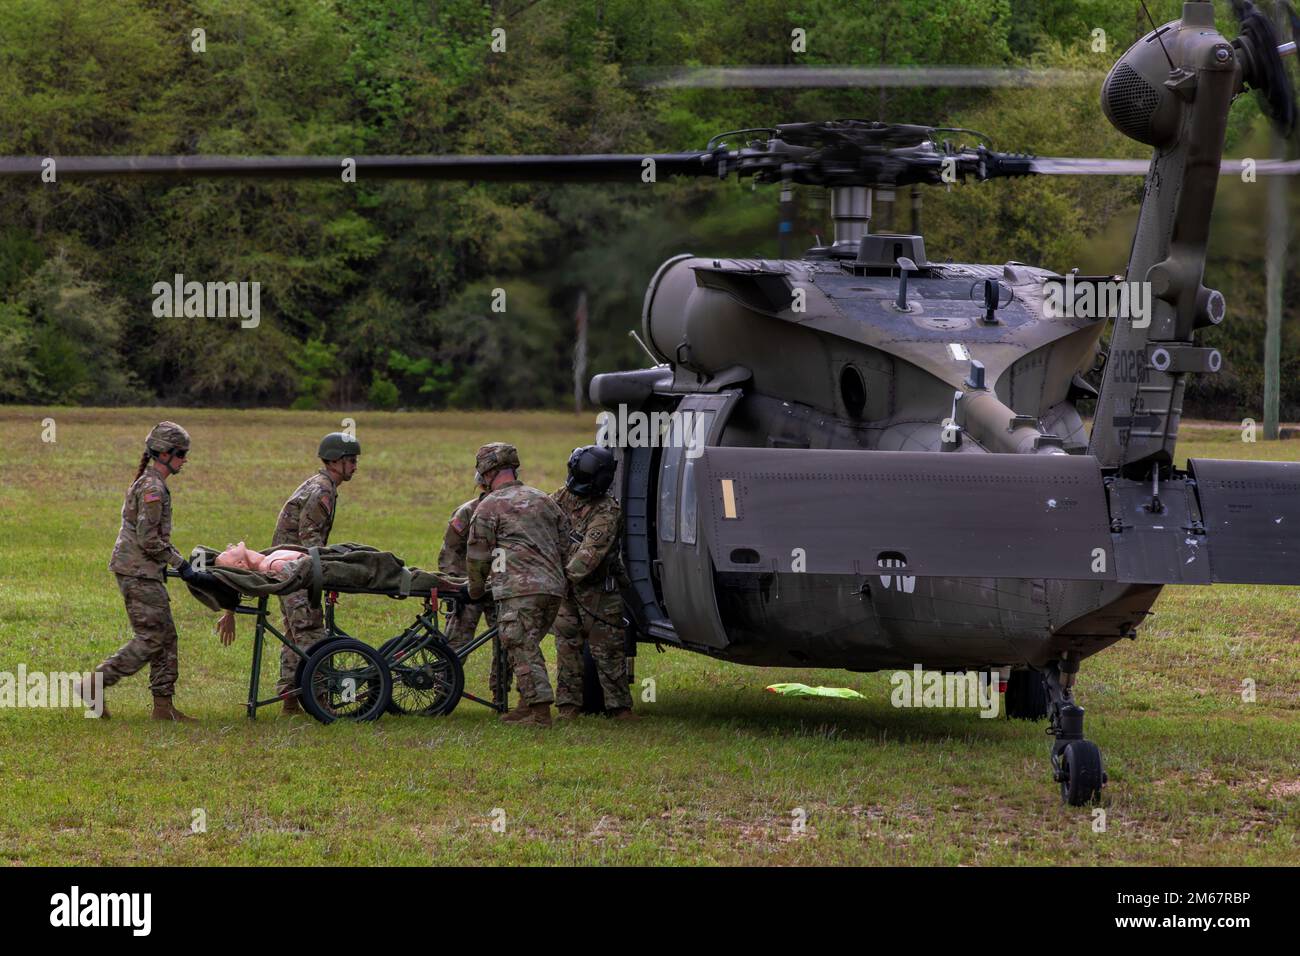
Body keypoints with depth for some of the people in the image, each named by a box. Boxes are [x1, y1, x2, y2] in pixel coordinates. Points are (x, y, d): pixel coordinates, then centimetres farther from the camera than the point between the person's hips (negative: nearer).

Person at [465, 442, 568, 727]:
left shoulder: (489, 506, 1)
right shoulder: (544, 500, 21)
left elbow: (477, 556, 4)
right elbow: (565, 545, 23)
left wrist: (476, 590, 20)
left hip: (518, 589, -7)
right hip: (553, 587, 7)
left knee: (524, 650, -7)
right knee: (527, 647, 18)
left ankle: (540, 711, -14)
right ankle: (528, 704, 18)